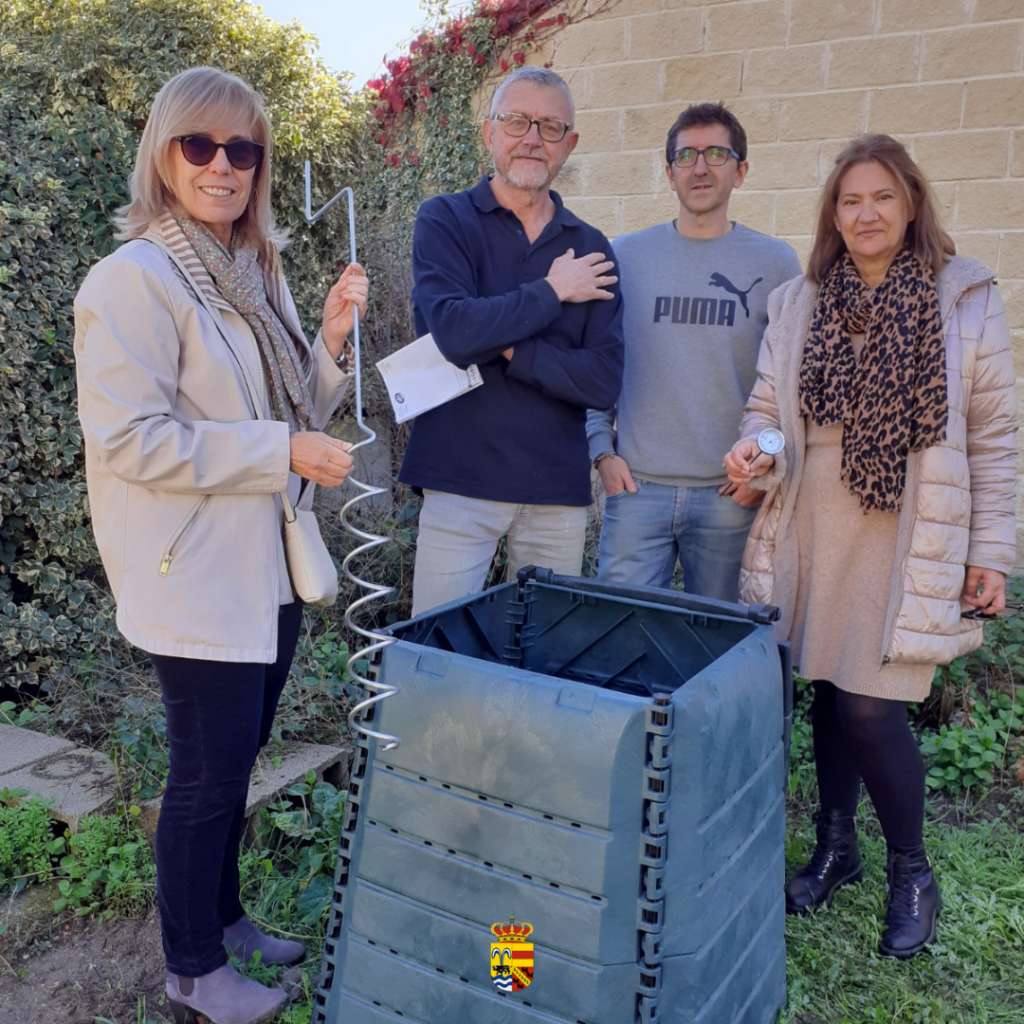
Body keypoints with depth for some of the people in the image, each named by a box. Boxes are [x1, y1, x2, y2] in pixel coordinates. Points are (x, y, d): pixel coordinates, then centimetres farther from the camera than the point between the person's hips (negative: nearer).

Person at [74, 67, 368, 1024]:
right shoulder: (135, 280, -14)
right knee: (208, 773, 5)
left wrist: (332, 336, -1)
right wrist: (283, 453, -21)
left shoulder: (252, 275, 11)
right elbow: (130, 437, -21)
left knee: (236, 757, 19)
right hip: (196, 577, -8)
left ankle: (223, 916, 40)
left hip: (266, 568, 8)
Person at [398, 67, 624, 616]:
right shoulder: (444, 220, 1)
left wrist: (503, 347, -11)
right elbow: (453, 329, -19)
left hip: (559, 489, 3)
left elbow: (605, 377, -3)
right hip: (461, 481, -3)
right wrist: (552, 292, -8)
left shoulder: (589, 249, 9)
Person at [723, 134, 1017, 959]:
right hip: (814, 530, 3)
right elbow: (767, 404, 10)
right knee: (828, 691, 12)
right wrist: (754, 448, -14)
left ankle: (912, 871, 21)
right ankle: (835, 848, 34)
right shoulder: (798, 303, 7)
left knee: (871, 706, -6)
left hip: (907, 538, -3)